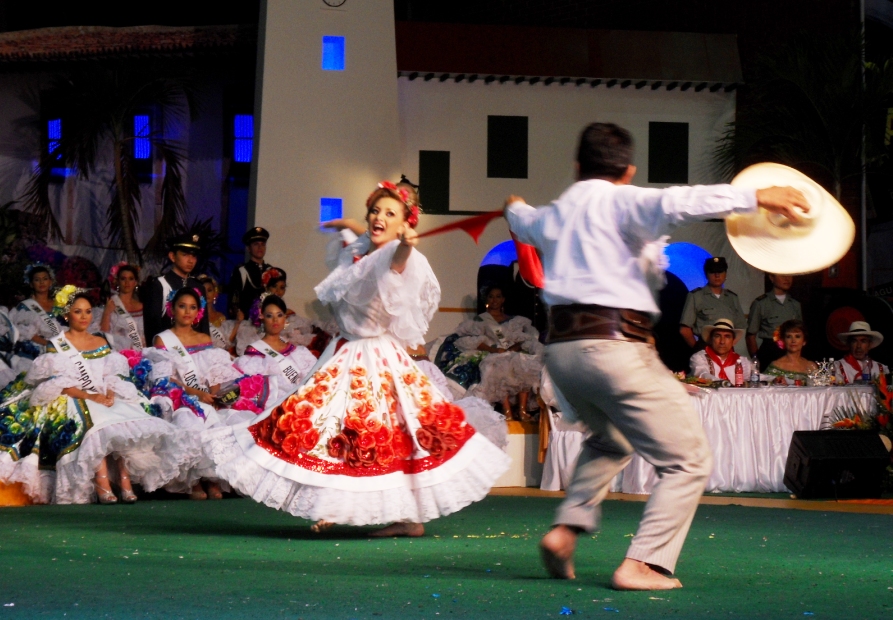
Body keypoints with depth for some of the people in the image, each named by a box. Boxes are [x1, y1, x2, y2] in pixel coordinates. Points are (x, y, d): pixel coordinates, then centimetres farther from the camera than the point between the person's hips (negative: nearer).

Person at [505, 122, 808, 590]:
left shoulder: (554, 213, 21)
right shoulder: (619, 201, -1)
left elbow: (525, 223, 46)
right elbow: (673, 203, -22)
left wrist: (515, 208, 70)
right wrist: (753, 197, -24)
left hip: (560, 347, 8)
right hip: (614, 345, -8)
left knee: (610, 440, 34)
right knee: (688, 459, -1)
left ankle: (565, 530, 18)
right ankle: (642, 564, -13)